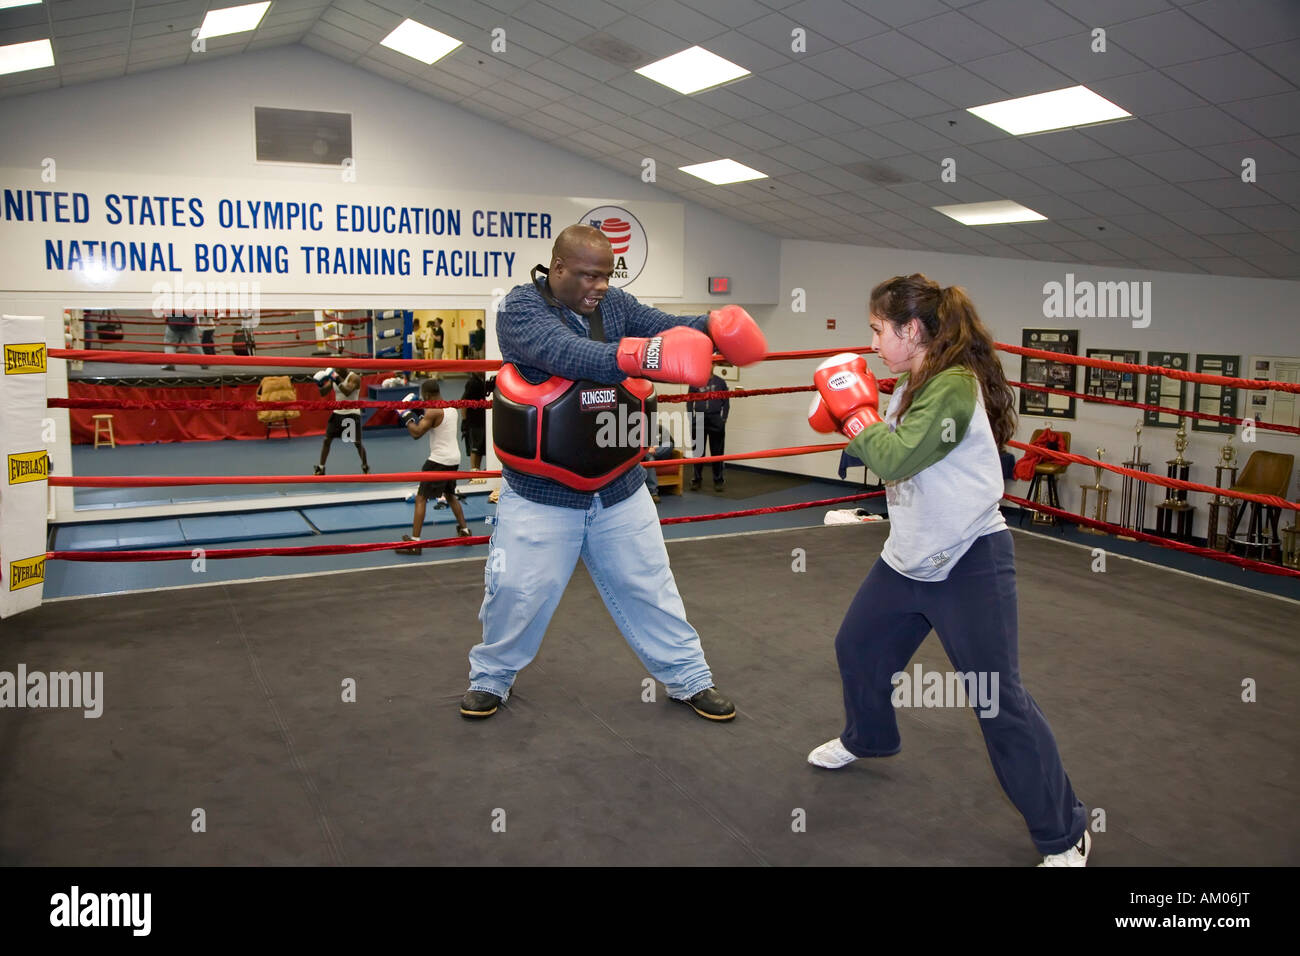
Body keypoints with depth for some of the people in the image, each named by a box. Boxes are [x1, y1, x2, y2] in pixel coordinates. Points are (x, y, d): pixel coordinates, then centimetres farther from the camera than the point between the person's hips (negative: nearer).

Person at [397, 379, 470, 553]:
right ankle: (464, 531, 31)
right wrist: (419, 414, 20)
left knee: (421, 498, -4)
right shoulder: (452, 408, 10)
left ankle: (414, 541, -8)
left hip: (439, 460, -8)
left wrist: (407, 417, -6)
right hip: (454, 458, 8)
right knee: (450, 495, 27)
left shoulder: (433, 411, -16)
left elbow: (416, 433, -20)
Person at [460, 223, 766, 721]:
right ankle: (490, 678, 30)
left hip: (619, 490, 4)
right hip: (541, 494, -4)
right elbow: (565, 353, -32)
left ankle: (690, 678, 28)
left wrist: (712, 325, -34)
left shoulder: (616, 305, 3)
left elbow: (667, 327, -11)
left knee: (649, 588, 13)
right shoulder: (521, 307, -13)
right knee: (516, 593, 4)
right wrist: (635, 357, -48)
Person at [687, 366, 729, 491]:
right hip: (698, 422, 1)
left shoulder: (720, 382, 4)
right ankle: (697, 479, 13)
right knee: (697, 452, 4)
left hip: (716, 421, 0)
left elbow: (726, 402, 5)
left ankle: (718, 480, 9)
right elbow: (690, 402, 6)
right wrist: (691, 420, -2)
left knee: (717, 452, 2)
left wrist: (723, 420, -4)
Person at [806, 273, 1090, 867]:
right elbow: (891, 457, 13)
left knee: (999, 699, -5)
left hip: (968, 565, -9)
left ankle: (1064, 836, 12)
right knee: (857, 648, 21)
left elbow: (896, 459, -31)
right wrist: (854, 420, -1)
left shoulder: (955, 386, -23)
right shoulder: (914, 386, 6)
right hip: (910, 557, 9)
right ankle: (867, 738, 50)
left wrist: (854, 410, -16)